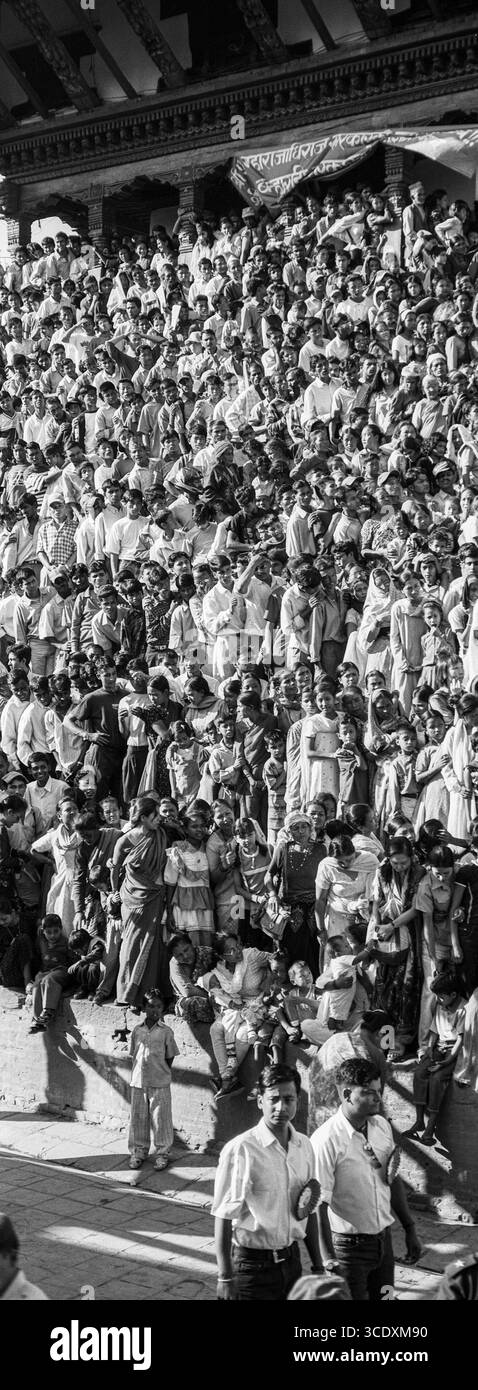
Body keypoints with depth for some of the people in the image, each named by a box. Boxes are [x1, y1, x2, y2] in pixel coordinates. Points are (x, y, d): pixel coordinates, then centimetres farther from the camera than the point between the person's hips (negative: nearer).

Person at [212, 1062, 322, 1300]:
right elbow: (223, 1218, -15)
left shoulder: (304, 1147, 4)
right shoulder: (240, 1151, -16)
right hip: (252, 1265, -6)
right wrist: (225, 1279, -16)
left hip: (291, 1260, 6)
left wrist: (318, 1265, 13)